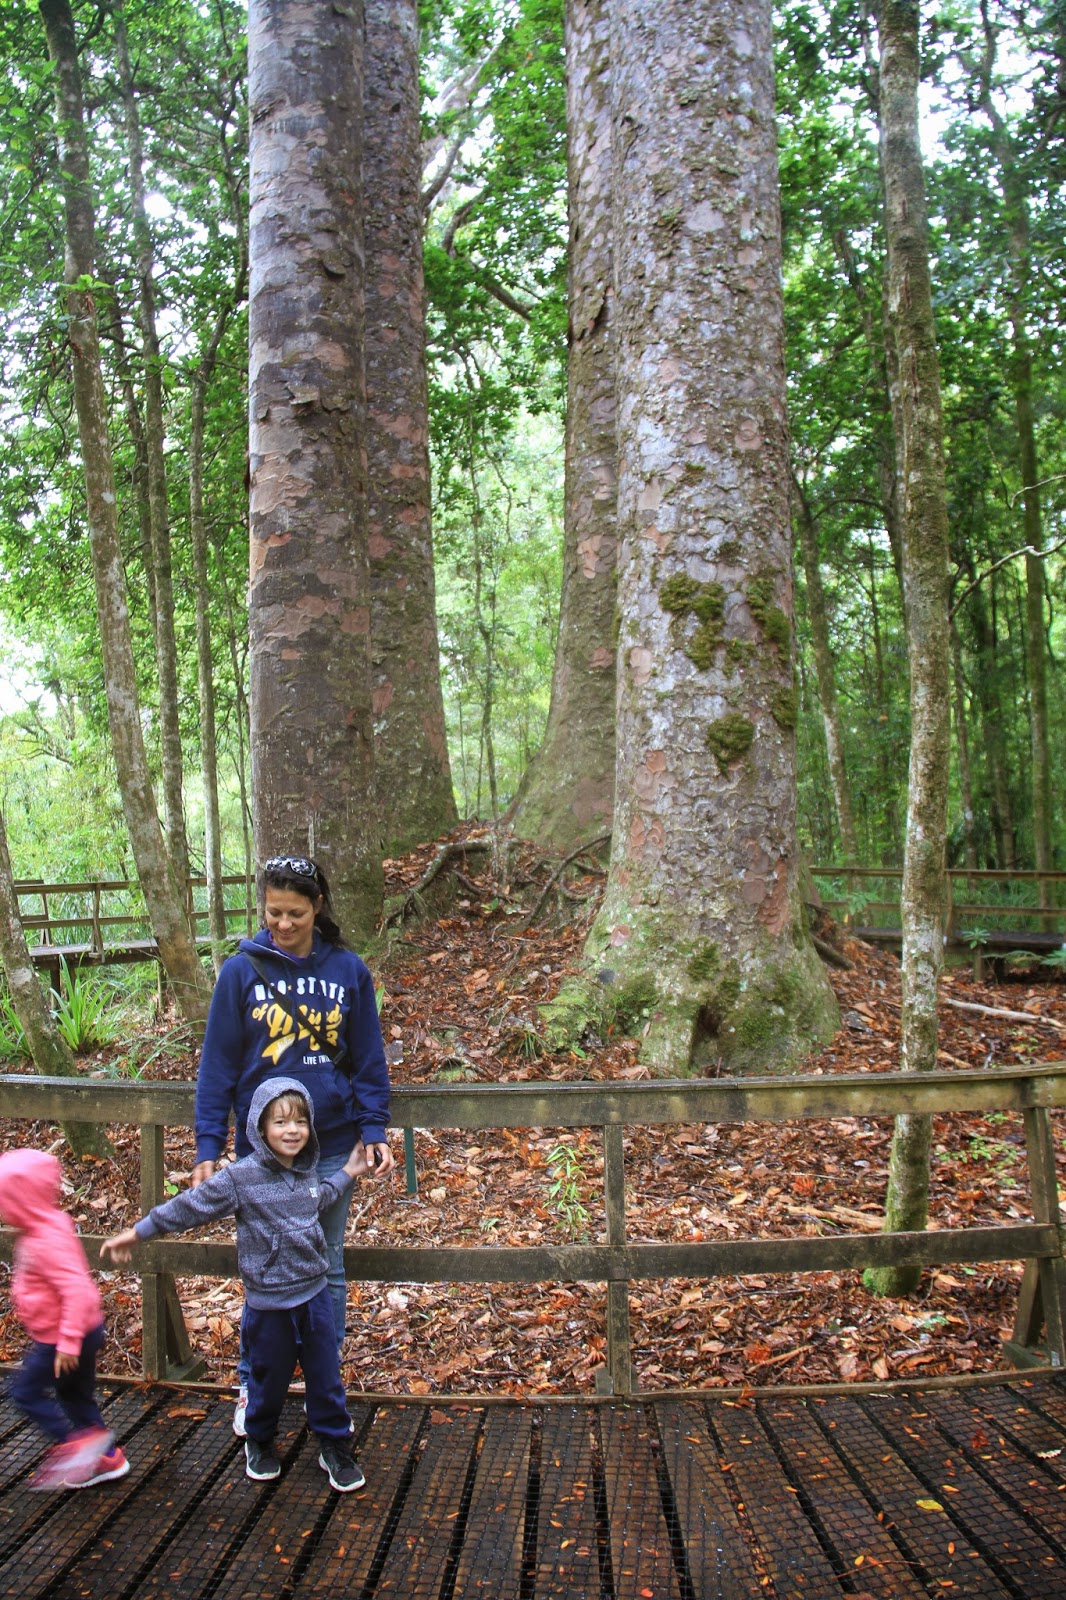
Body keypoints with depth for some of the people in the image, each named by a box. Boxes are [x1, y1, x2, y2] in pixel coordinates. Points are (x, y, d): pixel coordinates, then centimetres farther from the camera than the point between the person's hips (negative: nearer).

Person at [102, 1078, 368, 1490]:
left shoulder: (308, 1170, -1)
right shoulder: (241, 1177, -18)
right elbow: (190, 1206, -10)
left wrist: (347, 1175, 17)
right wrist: (137, 1232, -5)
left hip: (314, 1293, 4)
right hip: (269, 1302, -4)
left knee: (326, 1377, 12)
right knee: (269, 1379, 14)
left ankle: (335, 1448, 31)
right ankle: (259, 1444, 41)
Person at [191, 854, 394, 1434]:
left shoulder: (348, 971, -2)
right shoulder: (242, 971, -5)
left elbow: (368, 1059, 3)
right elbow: (218, 1065, -3)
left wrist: (373, 1131, -4)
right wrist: (208, 1147, -6)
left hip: (332, 1147, 1)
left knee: (328, 1270, 14)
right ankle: (251, 1387, 31)